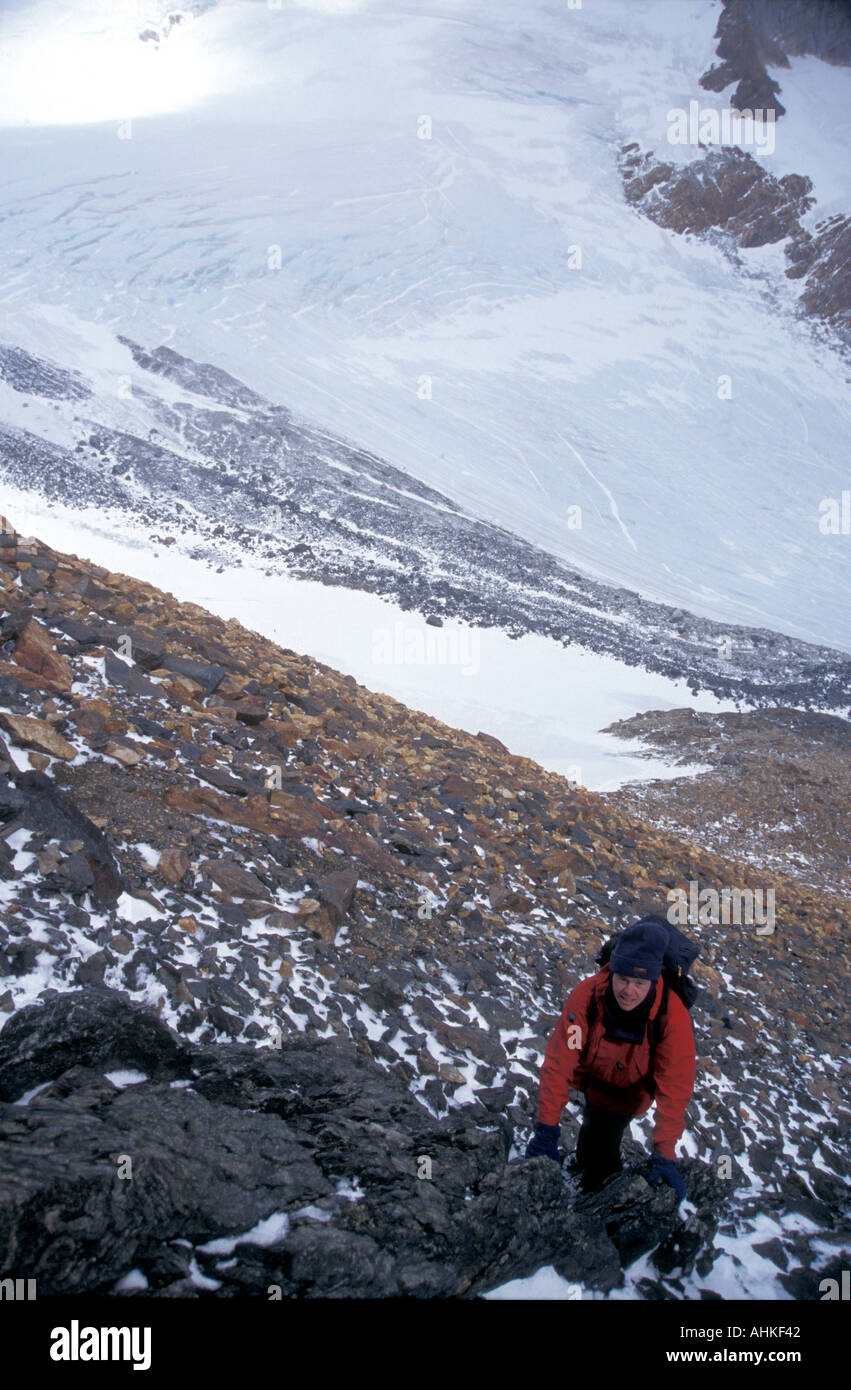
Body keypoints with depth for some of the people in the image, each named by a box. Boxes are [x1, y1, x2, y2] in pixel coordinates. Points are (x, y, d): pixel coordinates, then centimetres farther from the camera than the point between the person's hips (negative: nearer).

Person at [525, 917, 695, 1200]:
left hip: (626, 1092, -1)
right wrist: (546, 1130, -30)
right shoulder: (586, 996, -34)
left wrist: (664, 1156, -36)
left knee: (599, 1149, -8)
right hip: (589, 1076, 2)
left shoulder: (673, 1017, -36)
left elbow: (674, 1090, -32)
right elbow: (558, 1062, -30)